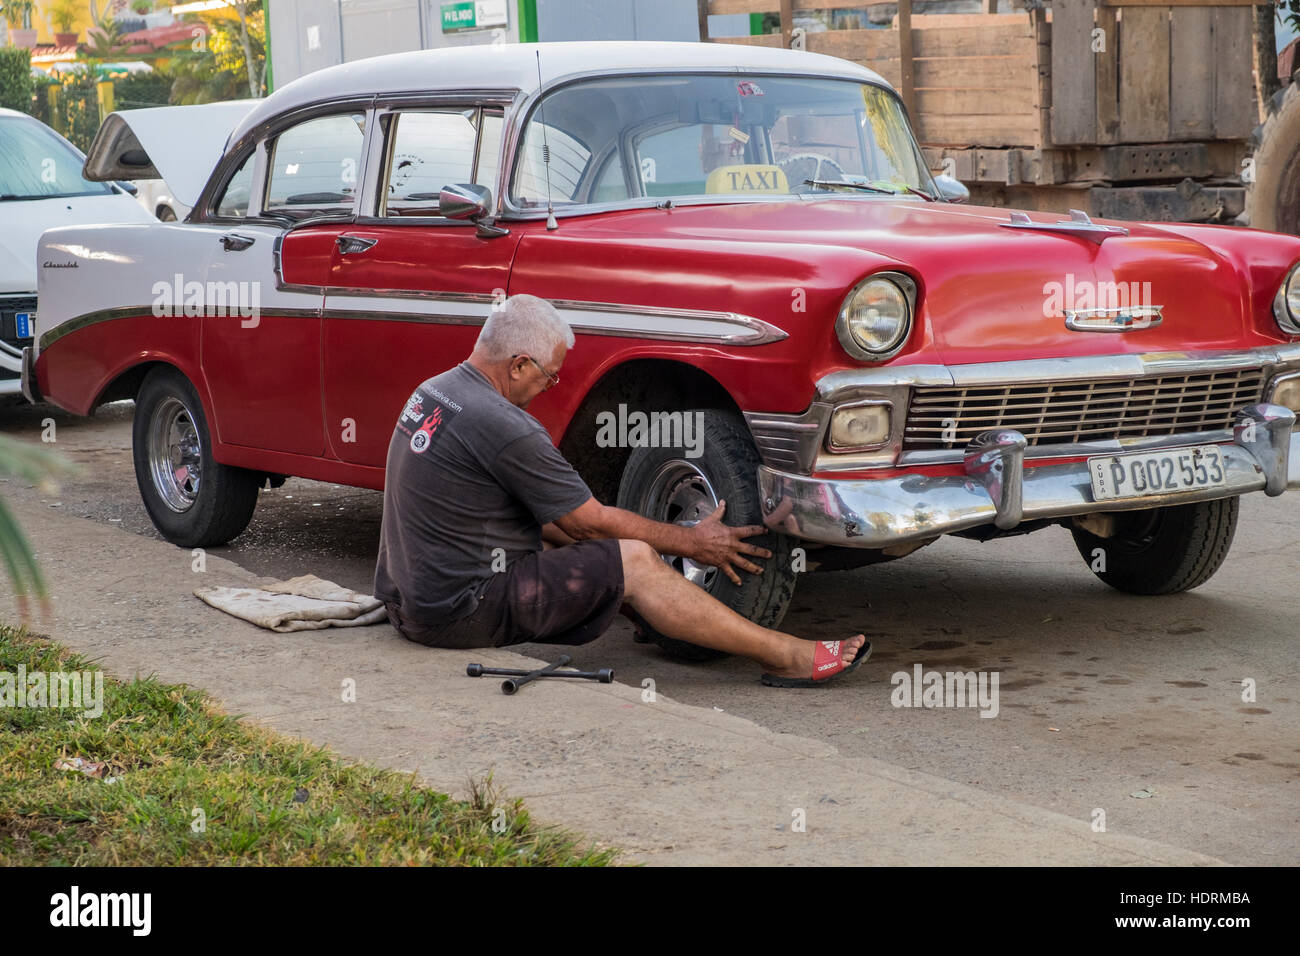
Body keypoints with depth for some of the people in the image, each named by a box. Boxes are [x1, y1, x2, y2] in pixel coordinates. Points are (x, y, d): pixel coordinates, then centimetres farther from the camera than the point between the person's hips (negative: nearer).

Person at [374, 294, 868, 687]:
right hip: (458, 613, -10)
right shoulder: (502, 427, -20)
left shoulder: (434, 391, 10)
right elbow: (591, 522, -10)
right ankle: (787, 656, -4)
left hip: (407, 597, 10)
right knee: (634, 563, -8)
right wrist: (693, 542, 3)